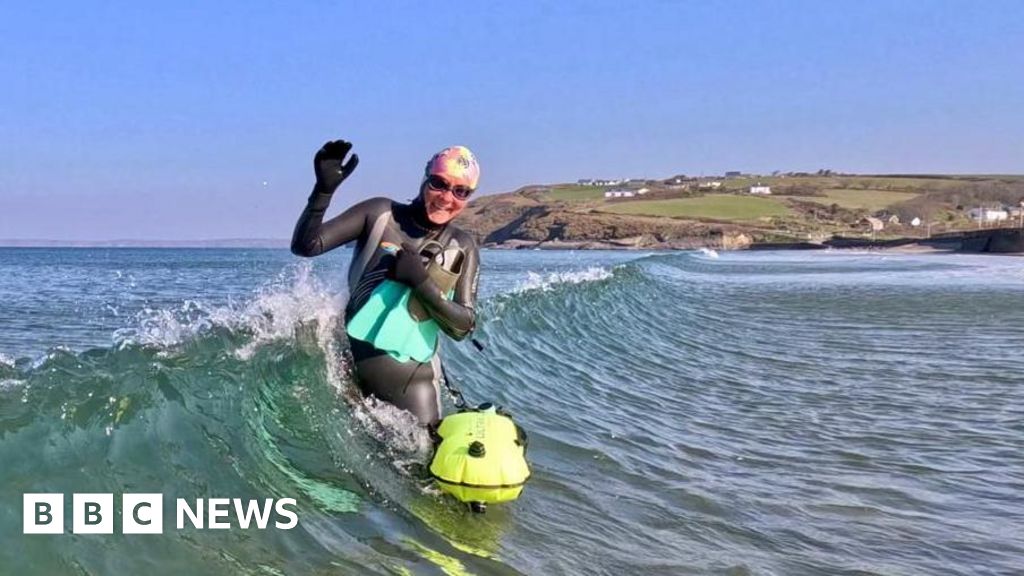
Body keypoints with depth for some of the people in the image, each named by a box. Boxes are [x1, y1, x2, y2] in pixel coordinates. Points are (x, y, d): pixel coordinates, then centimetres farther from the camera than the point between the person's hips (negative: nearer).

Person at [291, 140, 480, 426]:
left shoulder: (463, 249, 0)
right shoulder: (381, 214, -3)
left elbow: (463, 327, -7)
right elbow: (305, 246, -7)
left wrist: (422, 281, -21)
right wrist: (324, 189, -22)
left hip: (409, 378, 0)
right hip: (350, 362, 0)